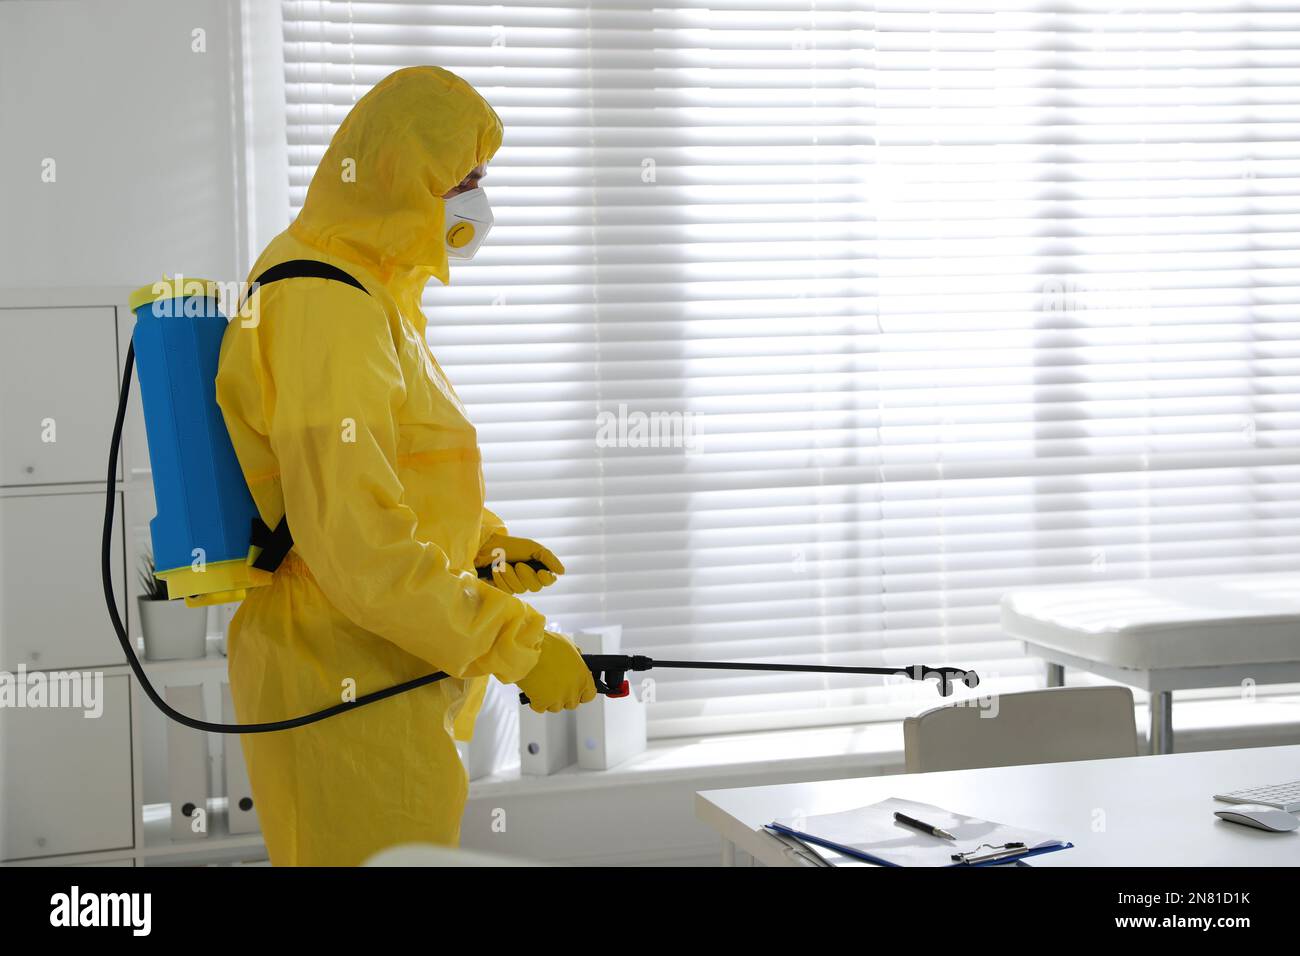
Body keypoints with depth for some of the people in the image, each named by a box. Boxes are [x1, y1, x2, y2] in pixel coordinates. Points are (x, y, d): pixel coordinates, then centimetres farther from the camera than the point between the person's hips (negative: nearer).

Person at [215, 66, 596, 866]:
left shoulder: (365, 289, 13)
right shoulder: (325, 309, -21)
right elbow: (358, 548, -27)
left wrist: (485, 543, 10)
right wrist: (519, 644, -23)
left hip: (386, 677, 10)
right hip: (349, 693, -10)